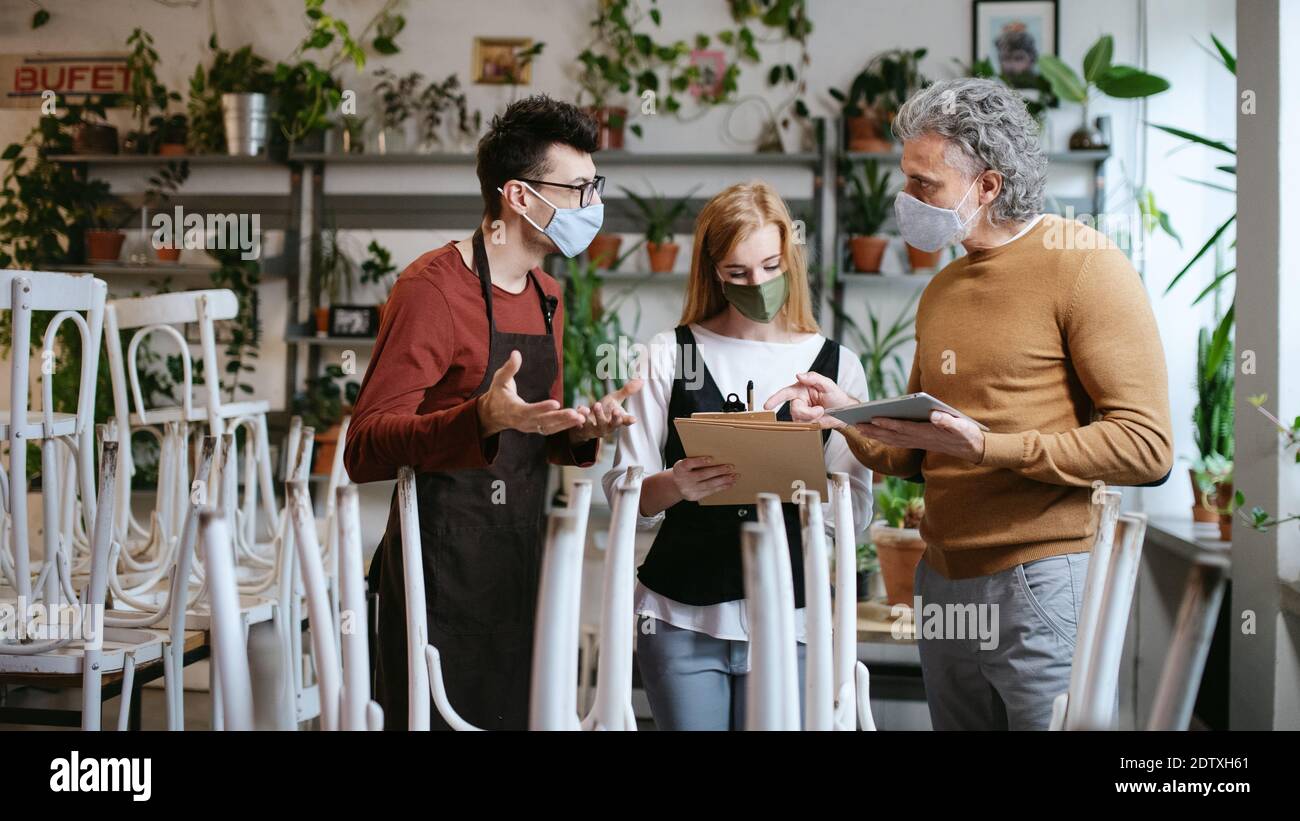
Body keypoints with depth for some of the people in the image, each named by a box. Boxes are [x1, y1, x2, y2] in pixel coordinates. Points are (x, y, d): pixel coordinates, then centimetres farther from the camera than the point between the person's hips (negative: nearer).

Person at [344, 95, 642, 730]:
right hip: (442, 576, -8)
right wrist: (483, 419, -35)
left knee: (512, 717, 13)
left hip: (518, 570, 8)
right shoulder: (433, 286, -15)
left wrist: (581, 431, 2)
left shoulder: (546, 296, 13)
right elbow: (364, 451, -20)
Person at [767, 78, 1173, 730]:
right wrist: (850, 415, 1)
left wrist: (986, 446, -21)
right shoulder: (941, 291, 16)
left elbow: (1145, 446, -16)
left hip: (1046, 582, -7)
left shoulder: (1083, 265, -8)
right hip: (944, 585, 7)